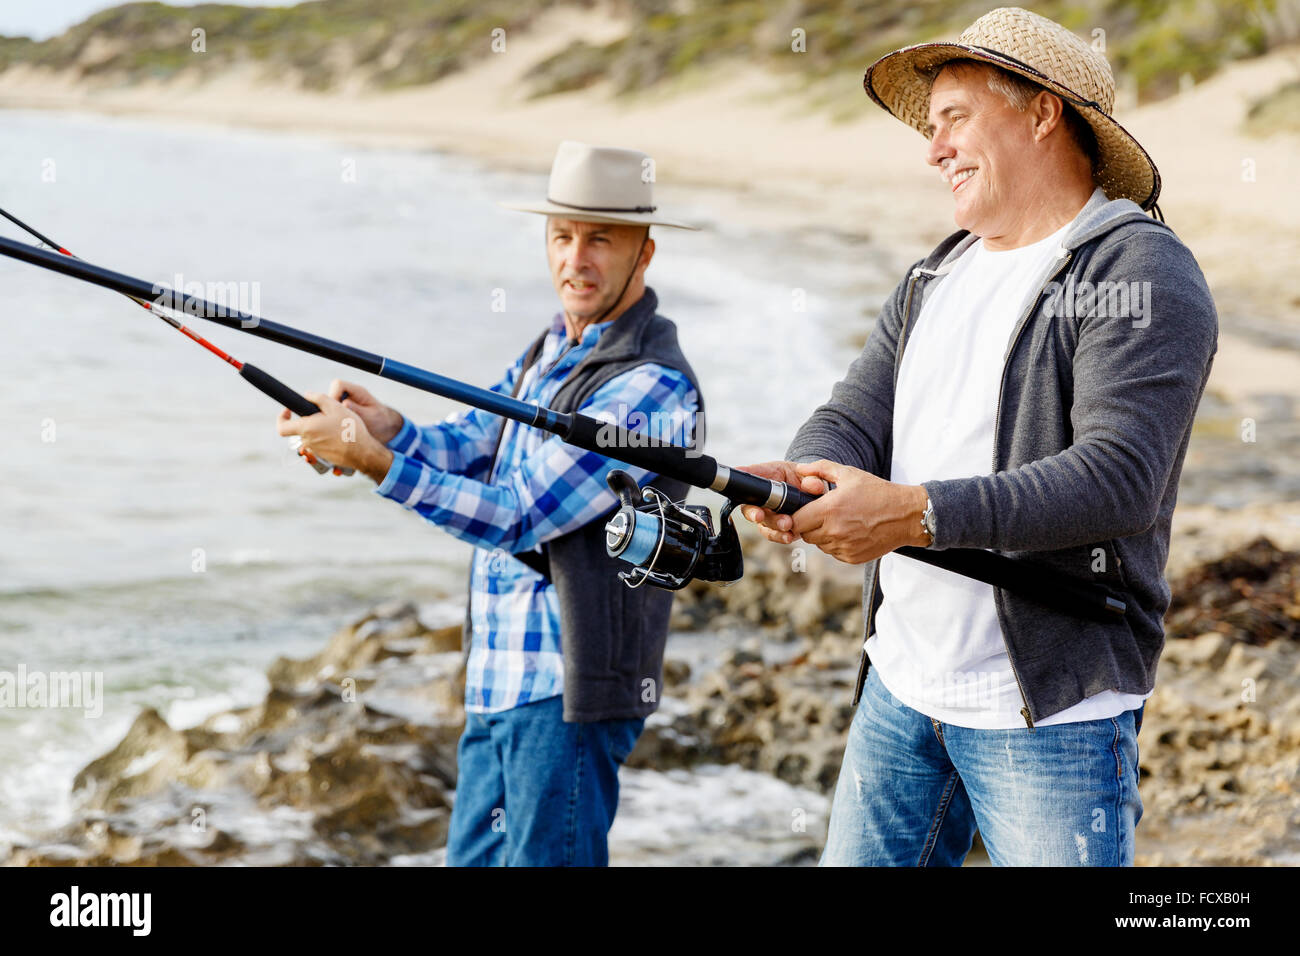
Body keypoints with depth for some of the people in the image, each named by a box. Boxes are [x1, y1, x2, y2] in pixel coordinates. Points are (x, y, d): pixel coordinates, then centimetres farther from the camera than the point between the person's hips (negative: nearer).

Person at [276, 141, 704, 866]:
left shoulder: (652, 386, -18)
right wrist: (390, 427, -14)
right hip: (497, 677, 9)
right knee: (474, 857, 16)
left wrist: (375, 460, -25)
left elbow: (522, 516, -22)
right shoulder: (548, 351, 14)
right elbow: (467, 447, 8)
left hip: (568, 693, -9)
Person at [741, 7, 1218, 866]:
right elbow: (856, 418, 7)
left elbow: (1119, 479, -22)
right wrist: (802, 476, -18)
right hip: (900, 689, 7)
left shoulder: (1140, 274, -11)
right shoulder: (936, 279, 16)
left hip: (1050, 709, -7)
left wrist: (918, 514, -30)